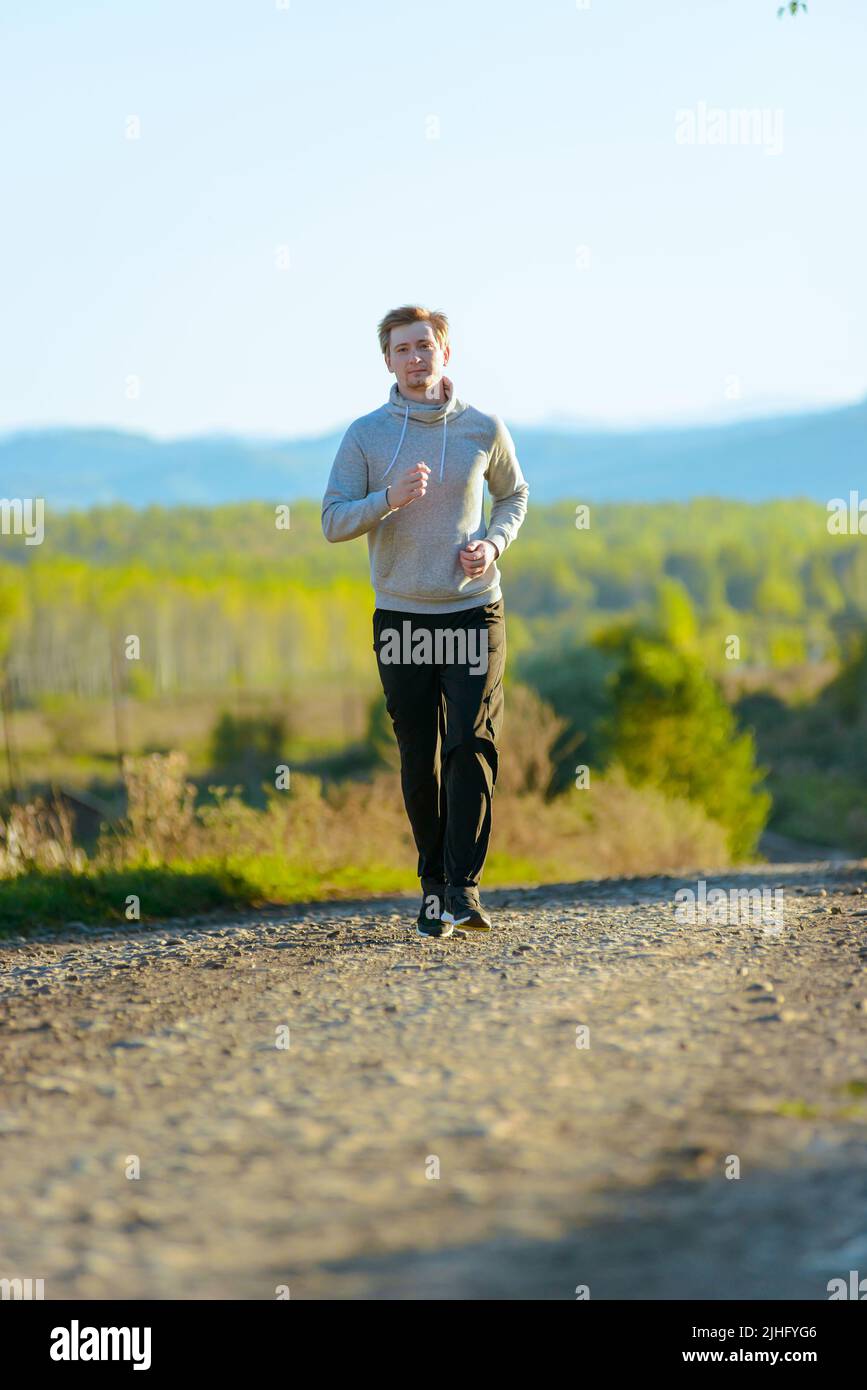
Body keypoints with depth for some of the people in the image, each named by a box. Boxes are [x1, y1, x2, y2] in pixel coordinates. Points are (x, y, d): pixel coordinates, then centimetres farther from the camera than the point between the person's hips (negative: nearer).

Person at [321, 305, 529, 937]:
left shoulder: (483, 428, 3)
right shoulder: (365, 435, 0)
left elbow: (514, 494, 19)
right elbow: (333, 520, -2)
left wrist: (494, 542, -1)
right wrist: (389, 499, -20)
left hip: (474, 609, 0)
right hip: (400, 613, 0)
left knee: (474, 744, -11)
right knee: (420, 755, 4)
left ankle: (464, 886, -12)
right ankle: (433, 885, 14)